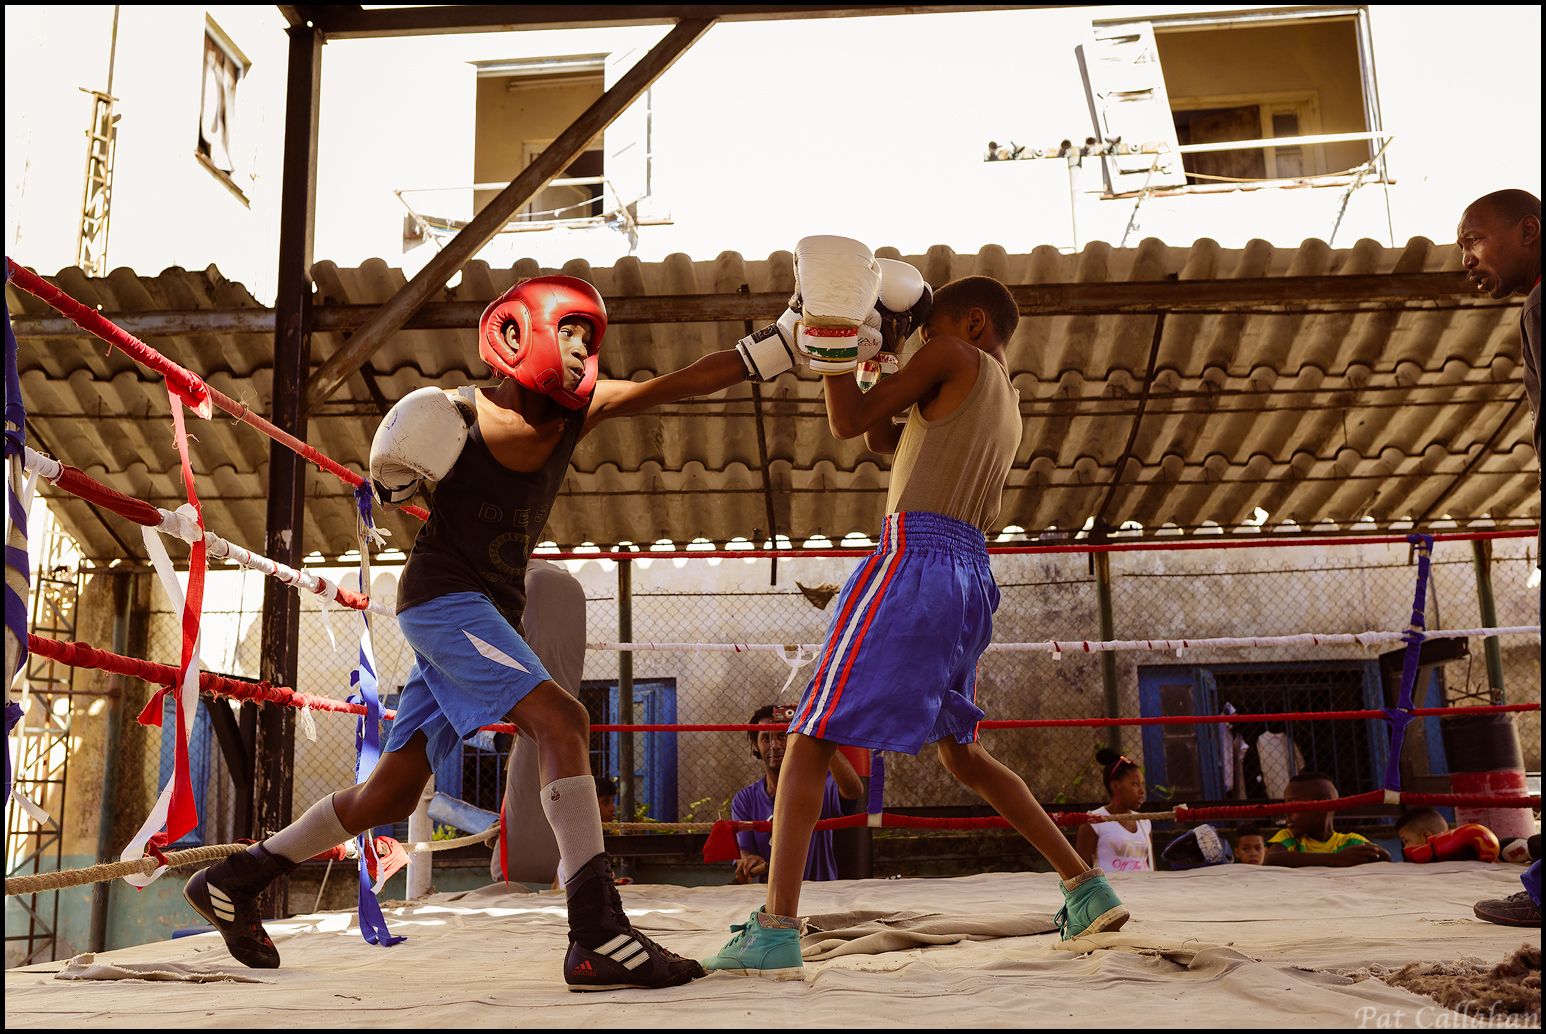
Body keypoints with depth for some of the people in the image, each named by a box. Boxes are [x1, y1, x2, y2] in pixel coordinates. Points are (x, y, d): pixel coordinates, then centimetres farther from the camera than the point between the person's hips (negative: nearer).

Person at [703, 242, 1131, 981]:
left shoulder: (956, 358, 4)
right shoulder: (1008, 408, 27)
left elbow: (848, 423, 2)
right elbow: (882, 440, 28)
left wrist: (832, 351, 12)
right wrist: (878, 354, 22)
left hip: (915, 555, -9)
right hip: (970, 572, 9)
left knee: (810, 739, -8)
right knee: (959, 753, 22)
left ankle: (775, 932, -15)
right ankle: (1087, 889, 20)